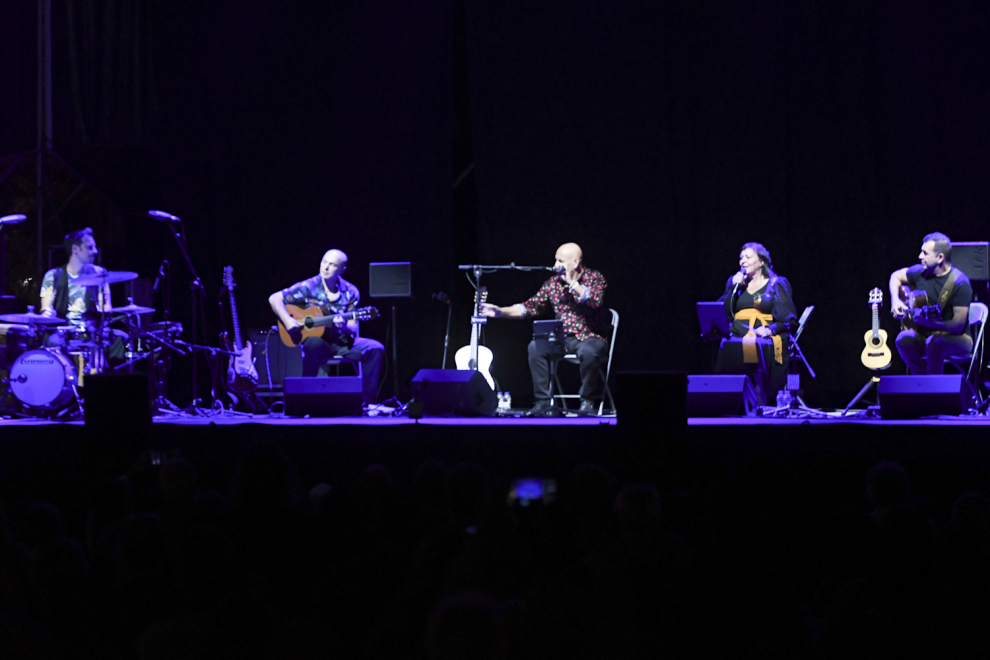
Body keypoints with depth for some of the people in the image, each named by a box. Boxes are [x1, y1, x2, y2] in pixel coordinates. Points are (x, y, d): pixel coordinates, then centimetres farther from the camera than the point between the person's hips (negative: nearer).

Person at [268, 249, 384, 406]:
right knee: (313, 343, -39)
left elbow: (353, 327, 1)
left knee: (376, 348, -19)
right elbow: (274, 299, -1)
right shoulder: (308, 287, -3)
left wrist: (344, 326, -24)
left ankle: (366, 401, -15)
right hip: (320, 341, -3)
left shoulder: (350, 292, 4)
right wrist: (287, 321, -16)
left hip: (343, 343, 3)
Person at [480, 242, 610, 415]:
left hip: (590, 337, -5)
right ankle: (543, 401, -14)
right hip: (562, 338, 5)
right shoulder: (553, 283, 8)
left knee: (588, 352, -38)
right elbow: (531, 307, 8)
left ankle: (588, 401, -15)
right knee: (535, 347, -22)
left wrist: (571, 282, -22)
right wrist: (500, 311, -1)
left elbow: (595, 302, -24)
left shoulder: (594, 278, -4)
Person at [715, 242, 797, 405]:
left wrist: (771, 330, -13)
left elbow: (790, 320, 5)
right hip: (737, 334, 3)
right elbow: (723, 314, 12)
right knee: (727, 348, -33)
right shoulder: (734, 282, 24)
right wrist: (735, 288, 6)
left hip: (764, 337, -3)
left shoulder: (776, 284, 13)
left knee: (756, 348, -37)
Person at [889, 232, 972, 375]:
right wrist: (895, 300, 1)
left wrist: (928, 322, -35)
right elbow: (896, 276, 20)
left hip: (955, 338, -5)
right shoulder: (921, 272, -1)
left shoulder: (959, 283, -18)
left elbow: (958, 324, -22)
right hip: (925, 335, 5)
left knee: (934, 343, -38)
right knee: (904, 339, -27)